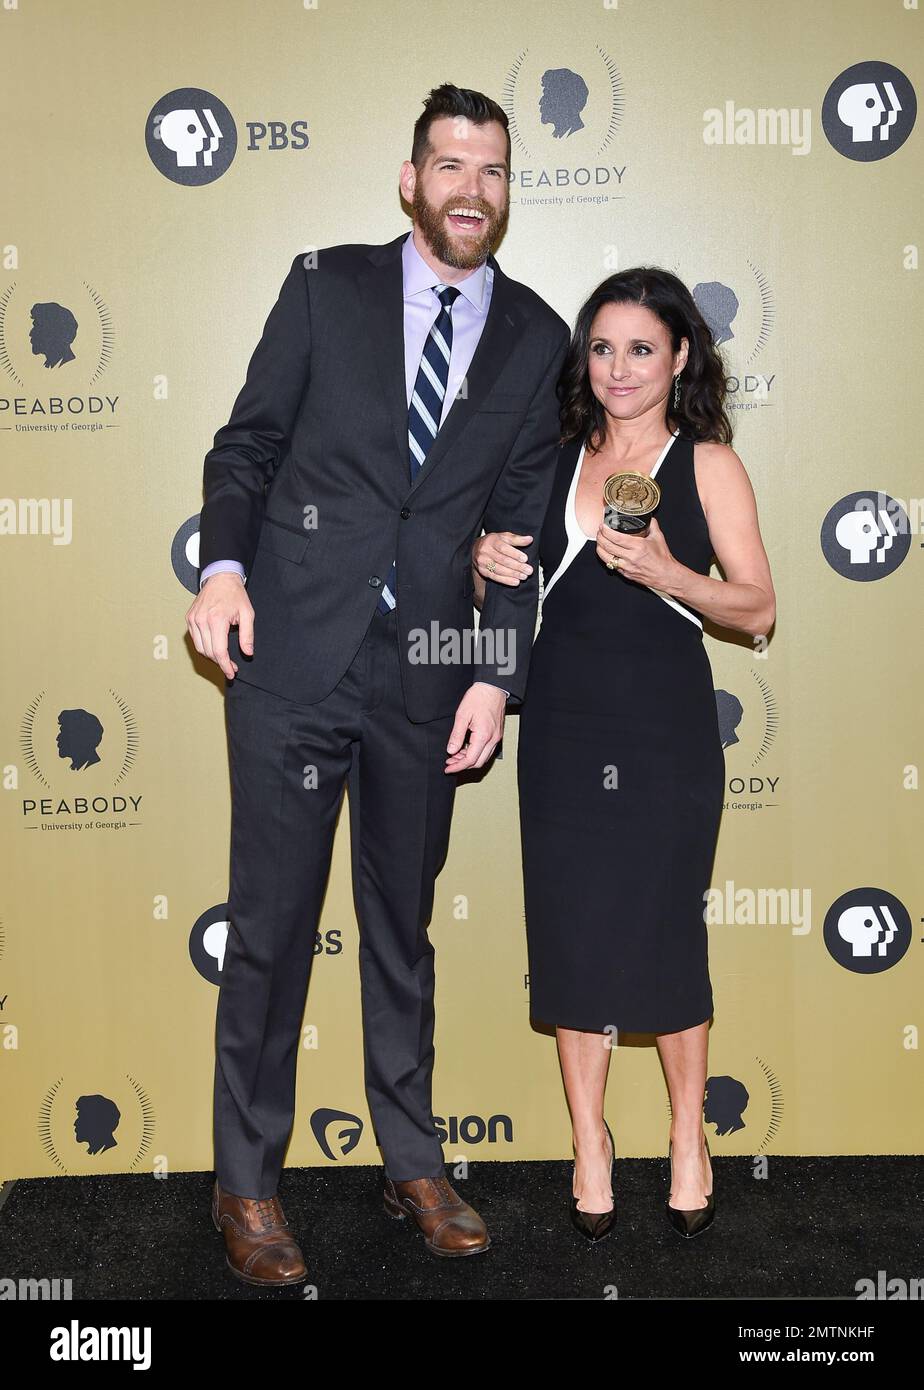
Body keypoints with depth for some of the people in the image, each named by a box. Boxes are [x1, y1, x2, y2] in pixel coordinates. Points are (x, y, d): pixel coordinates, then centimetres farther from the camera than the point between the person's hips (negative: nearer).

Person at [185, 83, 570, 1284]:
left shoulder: (538, 338, 8)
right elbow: (246, 442, 6)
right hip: (294, 657, -2)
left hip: (428, 677, 2)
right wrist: (223, 563, -12)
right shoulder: (327, 285, 4)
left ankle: (413, 1163, 29)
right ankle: (247, 1179, 20)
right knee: (272, 925, 3)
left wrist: (500, 677, -1)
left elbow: (523, 525, 6)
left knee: (403, 926, 14)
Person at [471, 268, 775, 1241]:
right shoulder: (557, 460, 11)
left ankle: (688, 1139, 23)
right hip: (562, 722, 3)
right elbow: (504, 597, 18)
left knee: (664, 932, 2)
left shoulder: (707, 463, 1)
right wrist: (486, 567, -4)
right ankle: (590, 1145, 22)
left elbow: (757, 607, -4)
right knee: (572, 933, 6)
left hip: (664, 724, -3)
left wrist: (665, 573, -20)